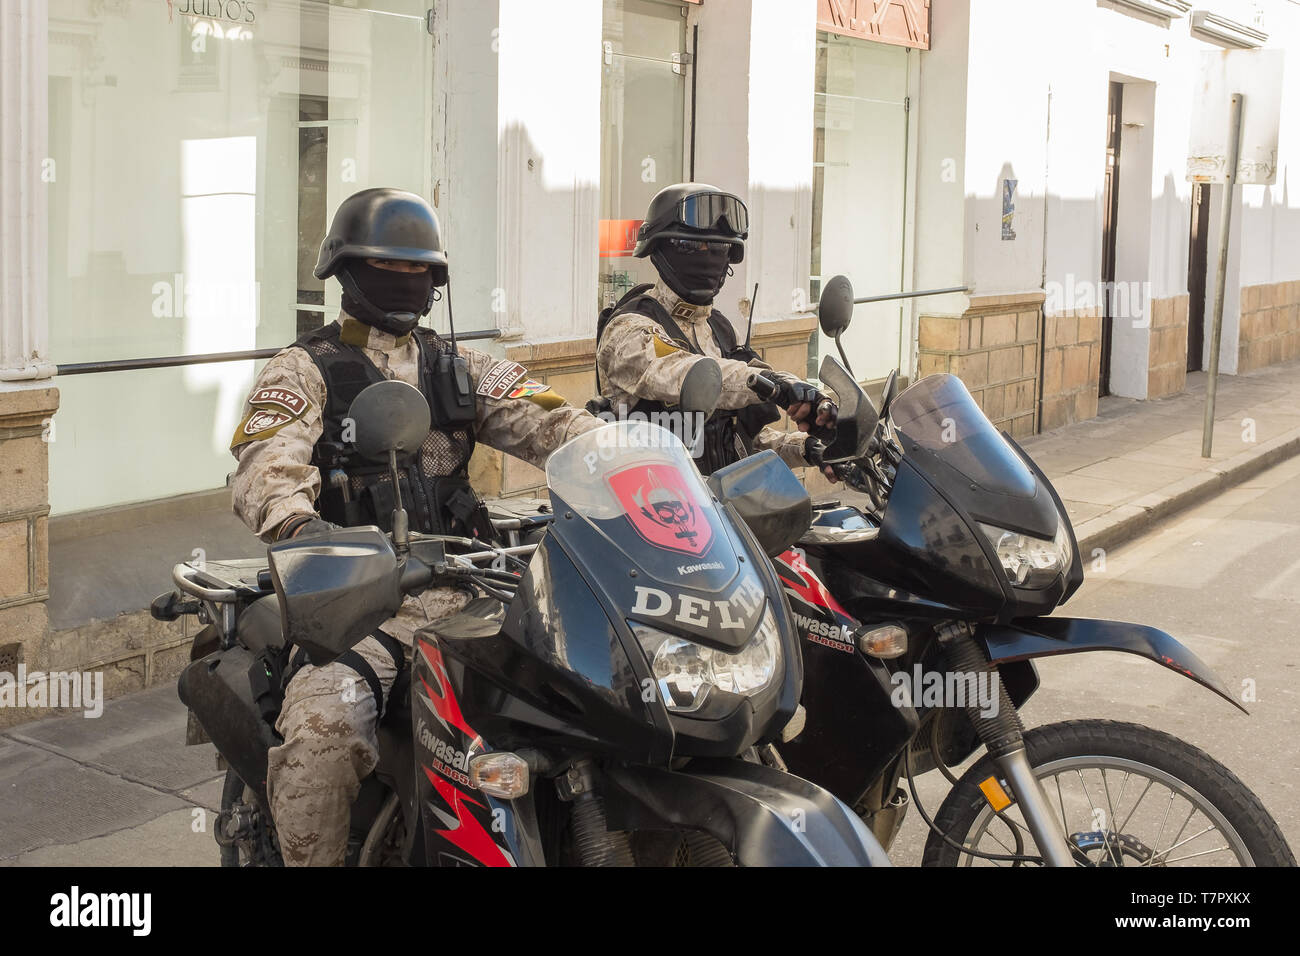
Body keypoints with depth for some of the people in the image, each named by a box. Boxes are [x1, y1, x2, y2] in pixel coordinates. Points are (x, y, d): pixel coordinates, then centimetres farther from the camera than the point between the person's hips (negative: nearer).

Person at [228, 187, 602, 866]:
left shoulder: (458, 370, 21)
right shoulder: (305, 371, 6)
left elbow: (546, 423, 8)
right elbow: (265, 468, -12)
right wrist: (301, 526, -36)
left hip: (462, 578, 4)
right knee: (320, 729, -32)